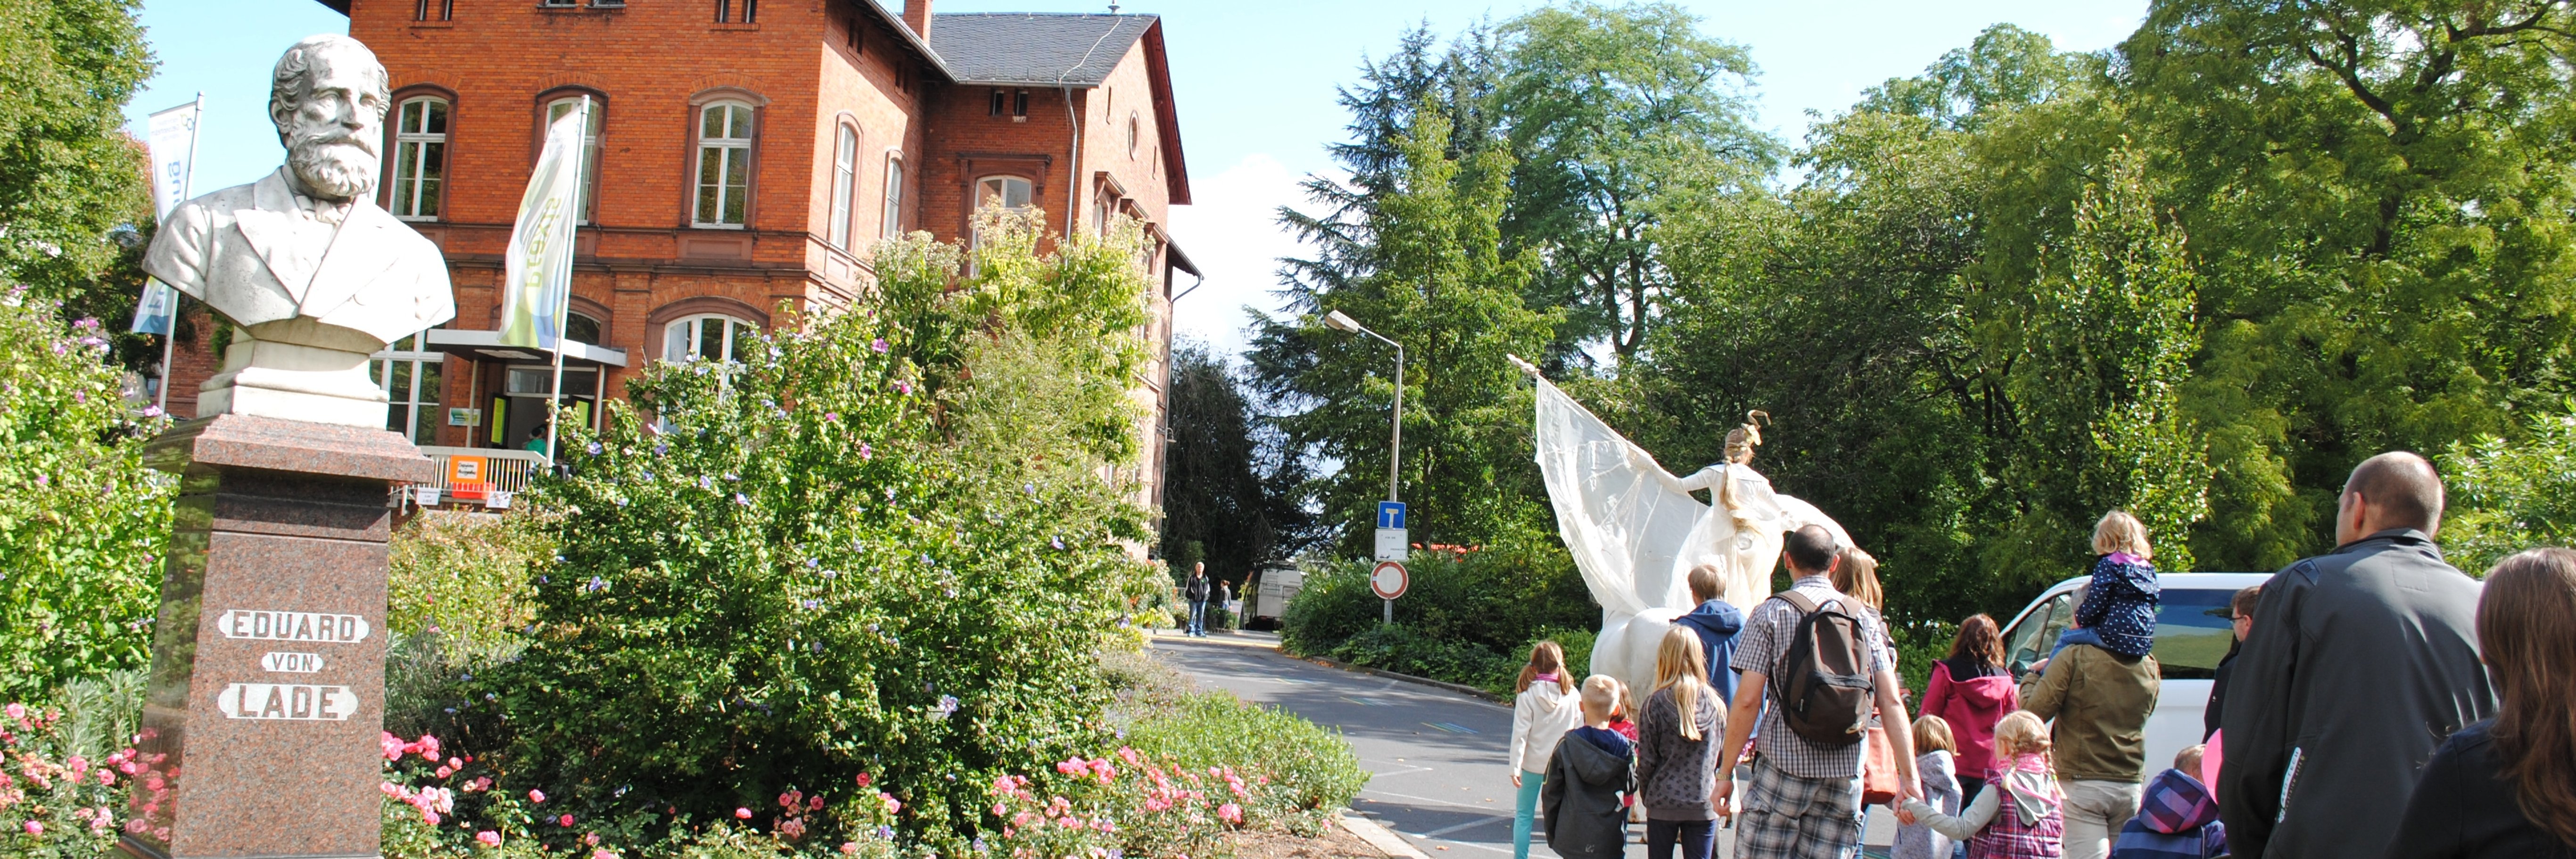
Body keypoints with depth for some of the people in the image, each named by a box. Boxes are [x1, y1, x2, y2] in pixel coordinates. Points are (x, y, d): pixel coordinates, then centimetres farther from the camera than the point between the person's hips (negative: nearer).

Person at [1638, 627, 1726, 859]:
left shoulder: (1655, 704, -8)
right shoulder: (1715, 704, 1)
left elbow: (1646, 761, -5)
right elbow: (1720, 756, 8)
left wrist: (1646, 797, 8)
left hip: (1663, 804, -2)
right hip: (1704, 804, 2)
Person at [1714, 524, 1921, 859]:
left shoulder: (1771, 613, 0)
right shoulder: (1864, 618, 10)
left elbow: (1748, 700, -7)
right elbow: (1892, 703, 2)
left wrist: (1726, 773, -2)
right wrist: (1909, 777, 2)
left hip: (1784, 766, -3)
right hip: (1846, 773, 4)